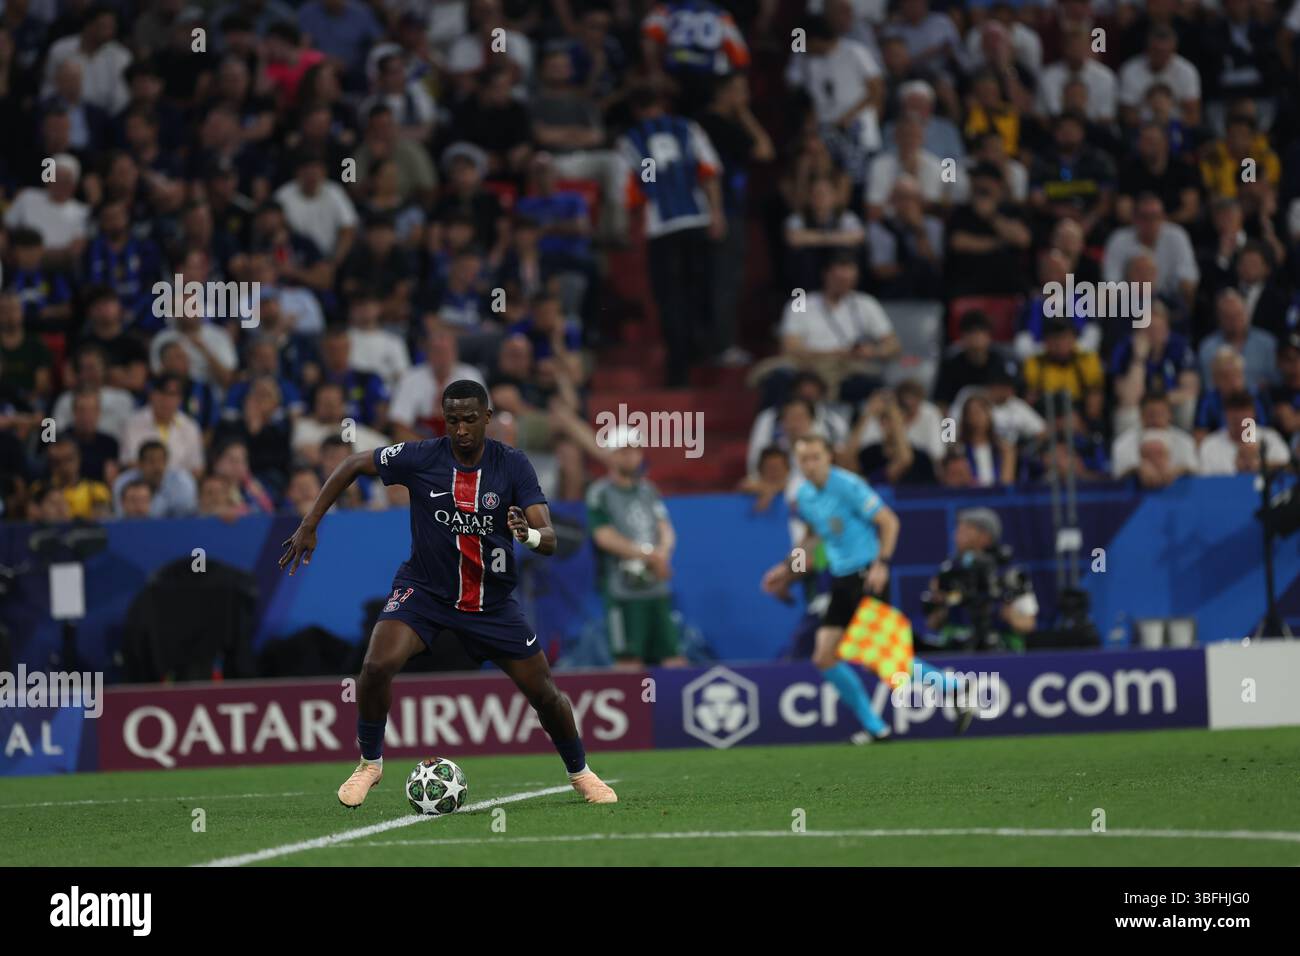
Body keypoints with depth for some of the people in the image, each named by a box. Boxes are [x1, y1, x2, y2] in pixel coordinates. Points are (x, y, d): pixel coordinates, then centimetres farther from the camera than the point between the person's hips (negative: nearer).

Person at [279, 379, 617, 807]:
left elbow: (549, 539, -19)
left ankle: (579, 773, 32)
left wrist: (529, 534, -44)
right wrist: (309, 526, -2)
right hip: (423, 590, -1)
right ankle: (369, 763, -2)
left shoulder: (513, 466, -14)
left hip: (493, 600, 1)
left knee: (543, 692, 4)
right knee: (378, 666, -26)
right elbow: (353, 465, 0)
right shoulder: (419, 457, -15)